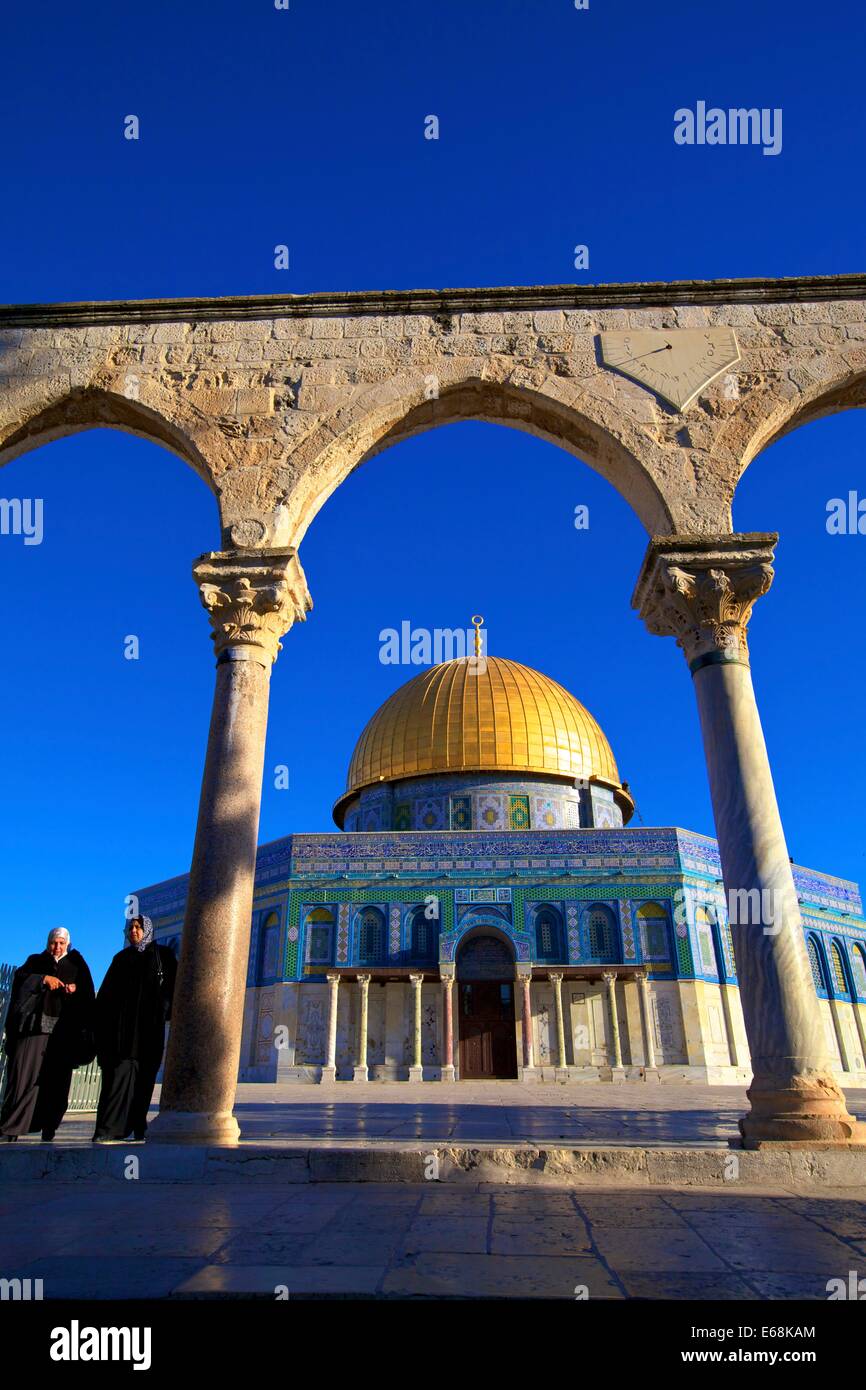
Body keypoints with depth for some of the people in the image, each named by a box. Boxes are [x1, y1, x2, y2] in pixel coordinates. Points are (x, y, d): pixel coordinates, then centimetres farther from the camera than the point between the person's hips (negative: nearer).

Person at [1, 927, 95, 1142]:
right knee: (24, 1074, -10)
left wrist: (75, 988, -11)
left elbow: (87, 992, 9)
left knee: (56, 1080, -2)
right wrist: (44, 978, -14)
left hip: (63, 1030, 1)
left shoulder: (76, 963, 16)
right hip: (35, 1025, 0)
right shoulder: (36, 961, 16)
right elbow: (19, 975, -2)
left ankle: (48, 1128, 5)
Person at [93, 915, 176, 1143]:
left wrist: (164, 1009, -11)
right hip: (121, 1024, 1)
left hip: (149, 1025, -1)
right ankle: (109, 1128, -10)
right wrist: (101, 1023, 1)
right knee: (119, 1070, -9)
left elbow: (173, 985, 3)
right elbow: (106, 991, 11)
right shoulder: (121, 958, 16)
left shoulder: (163, 955, 9)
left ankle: (138, 1125, 8)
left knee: (144, 1074, 0)